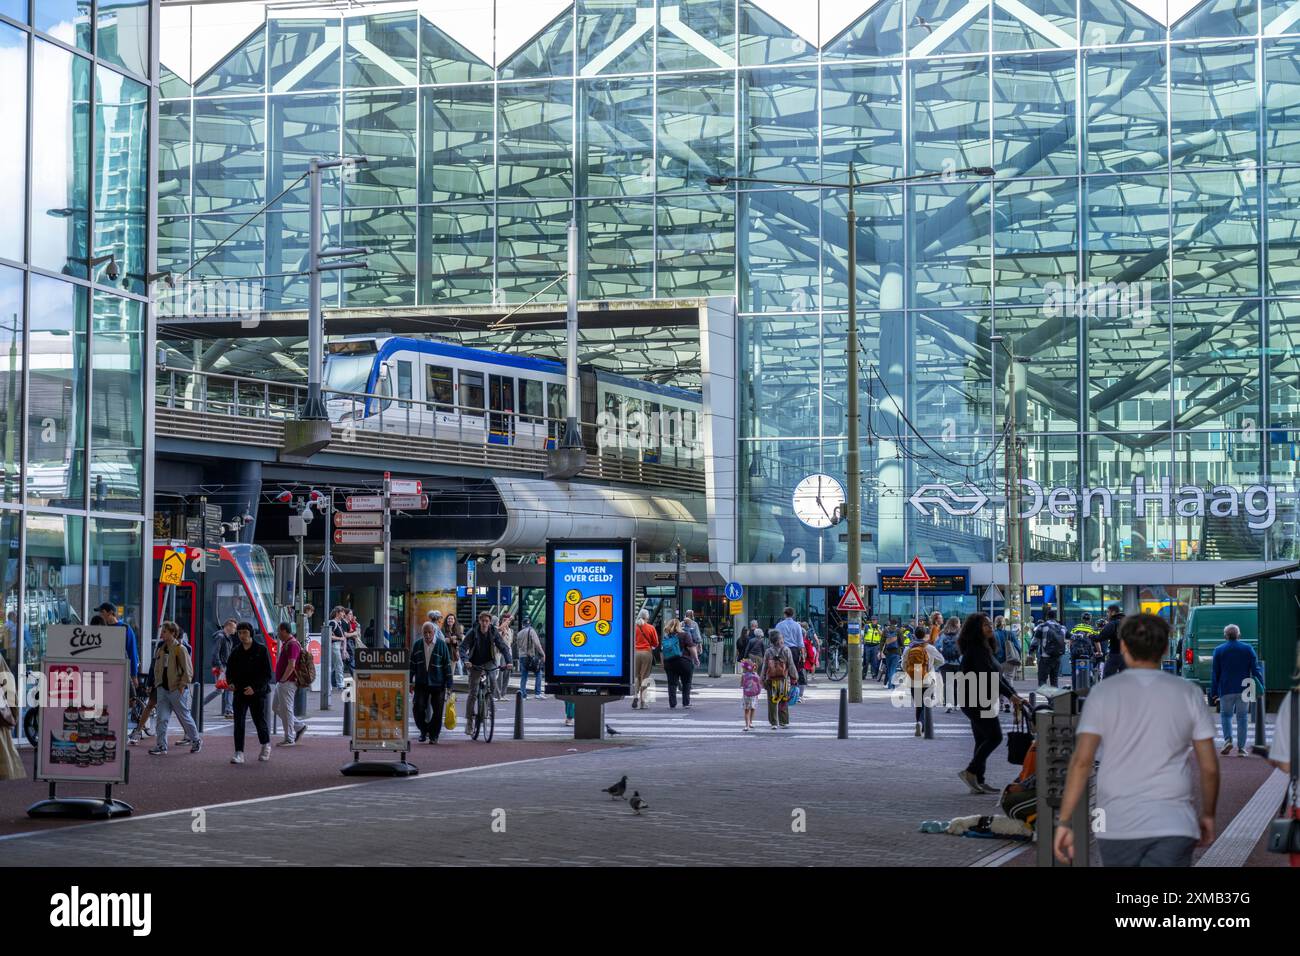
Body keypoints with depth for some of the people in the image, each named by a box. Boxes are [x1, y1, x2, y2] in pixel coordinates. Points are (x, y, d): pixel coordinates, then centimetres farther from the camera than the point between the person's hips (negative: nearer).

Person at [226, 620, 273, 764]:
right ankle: (239, 753, -7)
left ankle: (266, 745, 34)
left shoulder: (261, 650, -6)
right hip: (239, 692, 3)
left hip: (257, 693, -3)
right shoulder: (235, 651, 6)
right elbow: (229, 670, 17)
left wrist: (255, 687, -19)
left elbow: (267, 674, -8)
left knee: (259, 721, 7)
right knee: (238, 723, -7)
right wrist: (231, 682, -4)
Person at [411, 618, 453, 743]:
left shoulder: (441, 644, -4)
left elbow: (447, 665, -2)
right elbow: (412, 663, 11)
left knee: (437, 711, 2)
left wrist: (449, 684, -4)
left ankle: (434, 735, 16)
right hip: (421, 683, 2)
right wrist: (410, 681, 9)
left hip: (437, 684, -2)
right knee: (418, 708, -8)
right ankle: (424, 731, 13)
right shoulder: (418, 644, 3)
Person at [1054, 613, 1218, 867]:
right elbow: (1209, 766, 4)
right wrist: (1207, 815, 20)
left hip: (1117, 826, 1)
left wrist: (1063, 822, -5)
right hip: (1173, 826, -1)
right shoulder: (1189, 693, 4)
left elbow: (1081, 761, -8)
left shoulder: (1103, 693, 1)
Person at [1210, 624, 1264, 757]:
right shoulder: (1248, 649, 4)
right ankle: (1241, 748, 3)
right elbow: (1255, 669, 0)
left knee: (1225, 714, 12)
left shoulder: (1219, 650, 2)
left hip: (1226, 690, -1)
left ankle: (1228, 740, -10)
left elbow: (1215, 673, 4)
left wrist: (1214, 692, 7)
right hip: (1244, 690, 1)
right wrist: (1260, 687, 1)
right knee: (1242, 717, 6)